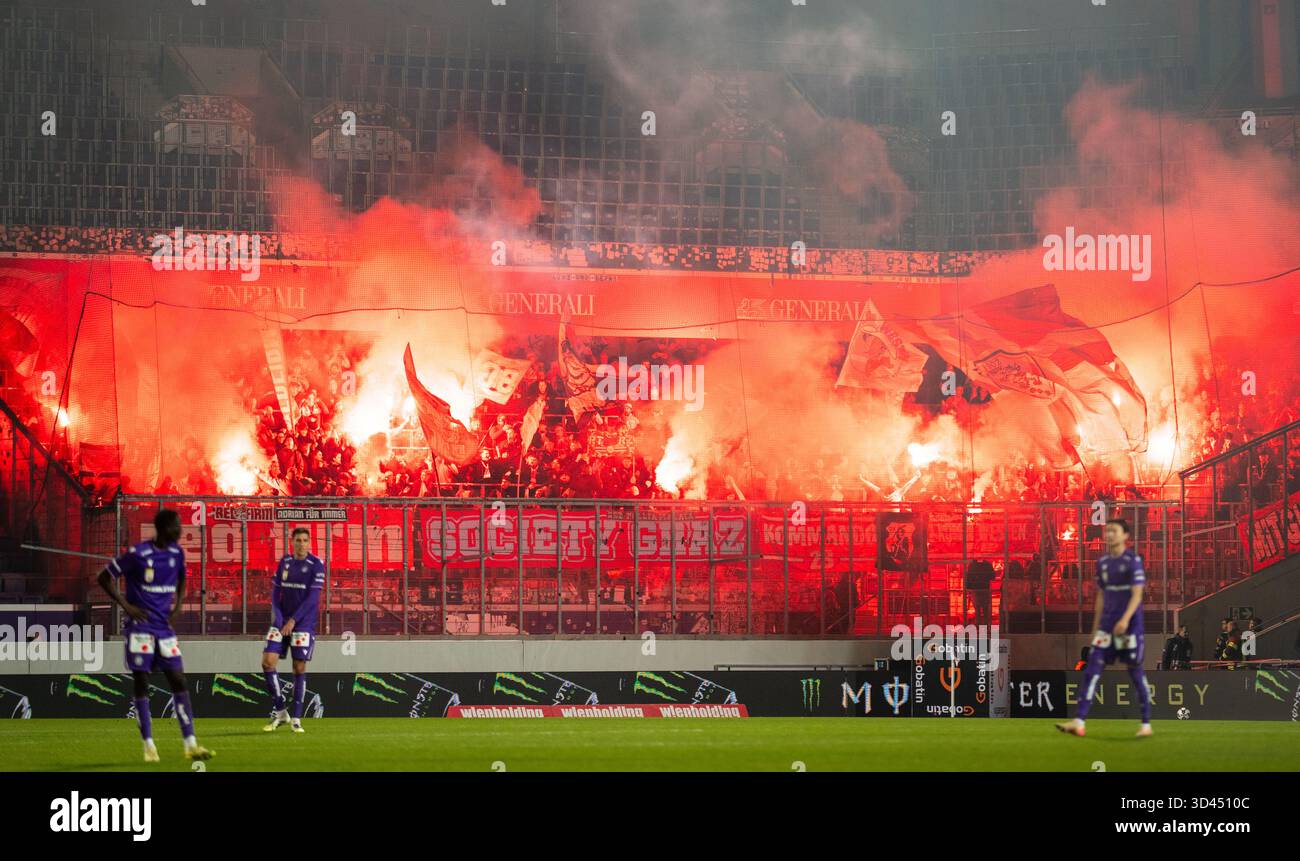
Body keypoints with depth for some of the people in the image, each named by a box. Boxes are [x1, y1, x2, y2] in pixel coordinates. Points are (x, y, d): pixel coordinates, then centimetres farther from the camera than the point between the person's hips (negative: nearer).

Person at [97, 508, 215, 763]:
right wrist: (126, 606, -11)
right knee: (141, 683, -1)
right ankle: (149, 746, 6)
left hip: (165, 628, 5)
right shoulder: (138, 554, -12)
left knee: (179, 681, -2)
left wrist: (176, 608, 9)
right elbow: (105, 577, -6)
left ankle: (190, 744, -3)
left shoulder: (176, 553, 4)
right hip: (140, 627, -5)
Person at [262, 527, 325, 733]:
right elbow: (275, 591, 9)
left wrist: (293, 621, -15)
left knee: (299, 668, -2)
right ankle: (279, 712, 5)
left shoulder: (316, 565, -6)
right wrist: (278, 618, -5)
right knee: (268, 662, -7)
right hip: (282, 621, 4)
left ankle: (296, 719, 7)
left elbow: (312, 597, -11)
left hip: (303, 623, -4)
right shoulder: (285, 562, 8)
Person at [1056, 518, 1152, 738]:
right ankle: (1079, 722, -10)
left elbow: (1137, 594, -15)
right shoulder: (1103, 562, 11)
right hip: (1107, 625, 6)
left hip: (1129, 625, -6)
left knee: (1136, 672, 2)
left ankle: (1146, 724, 13)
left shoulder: (1133, 560, -7)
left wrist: (1125, 619, -29)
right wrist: (1095, 628, 18)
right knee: (1092, 669, -5)